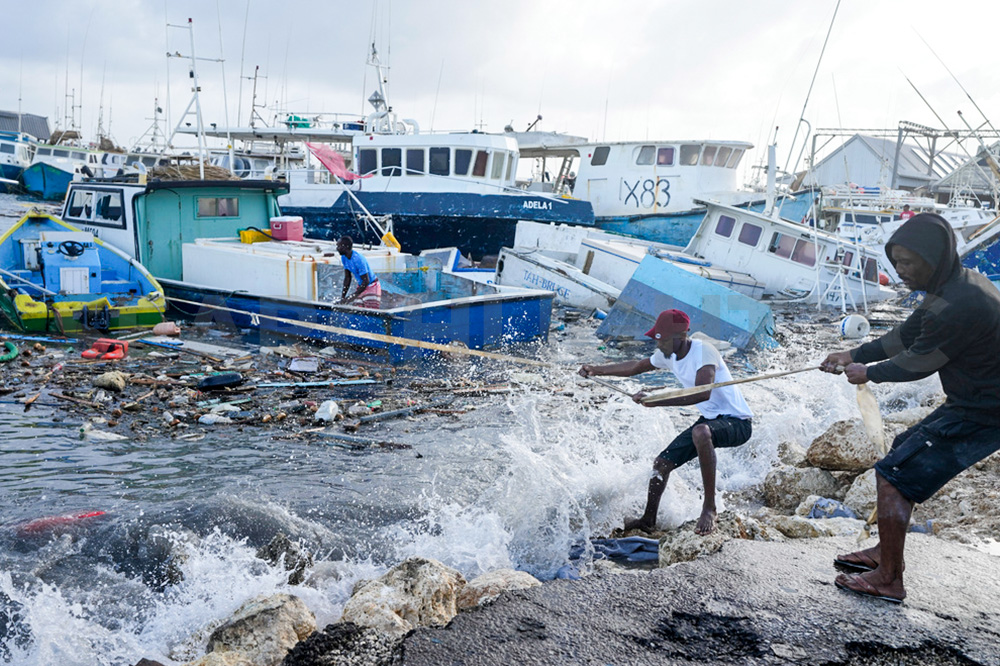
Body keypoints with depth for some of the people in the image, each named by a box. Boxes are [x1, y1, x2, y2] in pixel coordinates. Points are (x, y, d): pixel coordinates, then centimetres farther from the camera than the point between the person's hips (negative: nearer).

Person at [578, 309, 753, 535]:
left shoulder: (704, 352, -25)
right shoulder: (667, 355, 1)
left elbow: (702, 393, -40)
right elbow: (637, 367, 20)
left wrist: (655, 401, -41)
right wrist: (597, 370, 16)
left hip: (737, 422, -8)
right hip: (709, 420, 9)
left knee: (701, 432, -40)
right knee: (662, 463, 8)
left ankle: (709, 507, -27)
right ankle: (648, 519, 31)